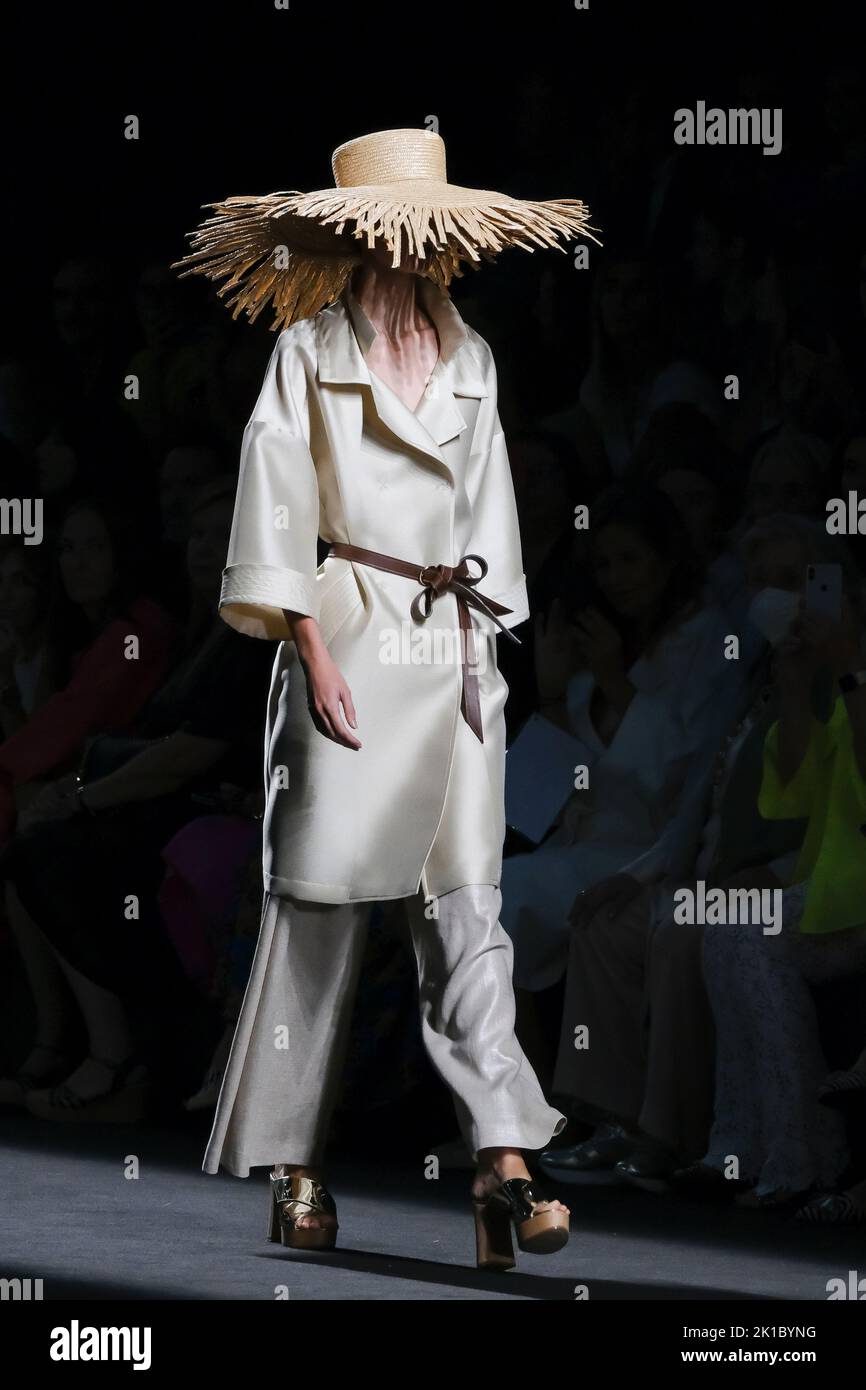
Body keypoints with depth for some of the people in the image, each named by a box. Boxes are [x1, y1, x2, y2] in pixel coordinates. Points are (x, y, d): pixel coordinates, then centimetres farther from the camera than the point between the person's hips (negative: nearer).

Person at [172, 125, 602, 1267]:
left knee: (467, 897, -5)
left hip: (455, 652, 4)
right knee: (320, 902, -3)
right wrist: (311, 647, -10)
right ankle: (296, 1169, 5)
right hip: (349, 642, -4)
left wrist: (481, 635, 14)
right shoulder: (309, 350, 2)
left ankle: (503, 1164, -14)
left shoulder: (471, 359, 15)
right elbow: (277, 509, -2)